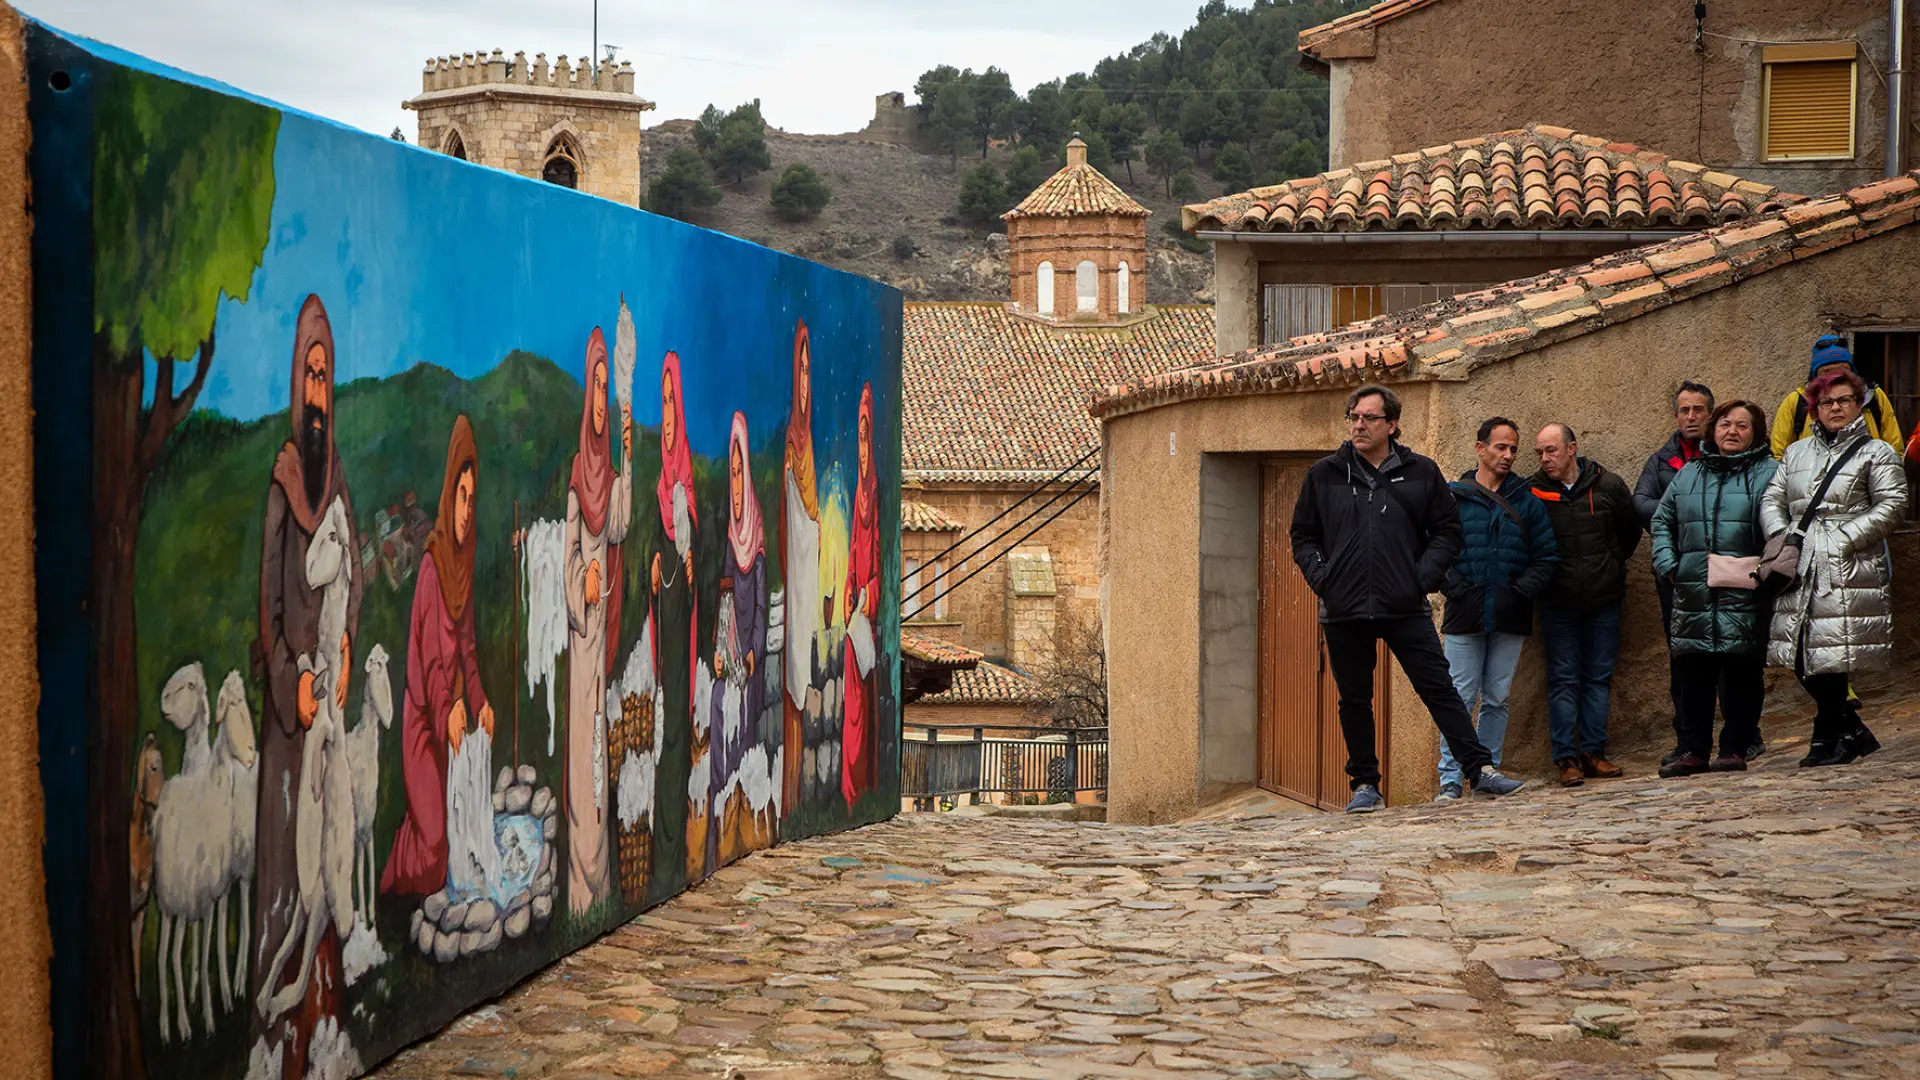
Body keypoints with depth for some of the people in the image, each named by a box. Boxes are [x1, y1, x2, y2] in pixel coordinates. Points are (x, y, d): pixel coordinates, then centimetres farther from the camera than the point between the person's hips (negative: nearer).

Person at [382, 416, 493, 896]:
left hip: (449, 707, 8)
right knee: (429, 810, -6)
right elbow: (430, 648, -20)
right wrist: (448, 709, -19)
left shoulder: (462, 561, 5)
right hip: (425, 709, -8)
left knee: (435, 809, 12)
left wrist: (479, 701, 7)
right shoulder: (432, 563, -20)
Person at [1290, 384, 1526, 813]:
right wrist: (1322, 579, -3)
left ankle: (1479, 769, 1)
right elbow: (1303, 536, 12)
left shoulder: (1421, 473, 5)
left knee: (1439, 689, -3)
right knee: (1354, 700, 7)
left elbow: (1447, 532, 9)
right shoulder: (1324, 475, 7)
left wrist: (1423, 577, -4)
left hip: (1406, 609, -1)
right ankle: (1365, 784, 16)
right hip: (1344, 611, 1)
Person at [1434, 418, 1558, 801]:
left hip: (1510, 620, 2)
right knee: (1460, 699, -4)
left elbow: (1547, 556, 8)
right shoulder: (1452, 497, 4)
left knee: (1497, 700, 6)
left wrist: (1520, 593, -5)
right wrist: (1455, 590, -10)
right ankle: (1450, 781, -2)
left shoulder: (1527, 501, 9)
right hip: (1465, 618, -2)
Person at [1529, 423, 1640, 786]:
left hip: (1603, 601, 2)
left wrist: (1611, 566, 10)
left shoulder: (1608, 486, -3)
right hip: (1558, 603, -1)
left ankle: (1593, 752, 12)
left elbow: (1631, 531, 13)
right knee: (1563, 680, -1)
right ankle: (1566, 758, 0)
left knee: (1599, 677, 6)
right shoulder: (1533, 492, -6)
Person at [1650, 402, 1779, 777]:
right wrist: (1667, 564, 10)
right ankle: (1693, 750, 11)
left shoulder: (1769, 474, 3)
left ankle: (1735, 749, 7)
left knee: (1742, 675, 0)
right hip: (1693, 596, 4)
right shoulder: (1689, 475, 16)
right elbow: (1662, 521, 23)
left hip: (1744, 595, -4)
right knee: (1693, 675, 5)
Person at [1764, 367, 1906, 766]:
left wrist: (1846, 538, -13)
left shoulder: (1876, 454, 4)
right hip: (1802, 566, 5)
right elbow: (1771, 500, 19)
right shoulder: (1796, 453, 21)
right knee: (1801, 657, 1)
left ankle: (1830, 738, 4)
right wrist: (1781, 536, 1)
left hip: (1848, 570, -5)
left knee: (1831, 655, -10)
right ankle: (1855, 733, 15)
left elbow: (1892, 507, -5)